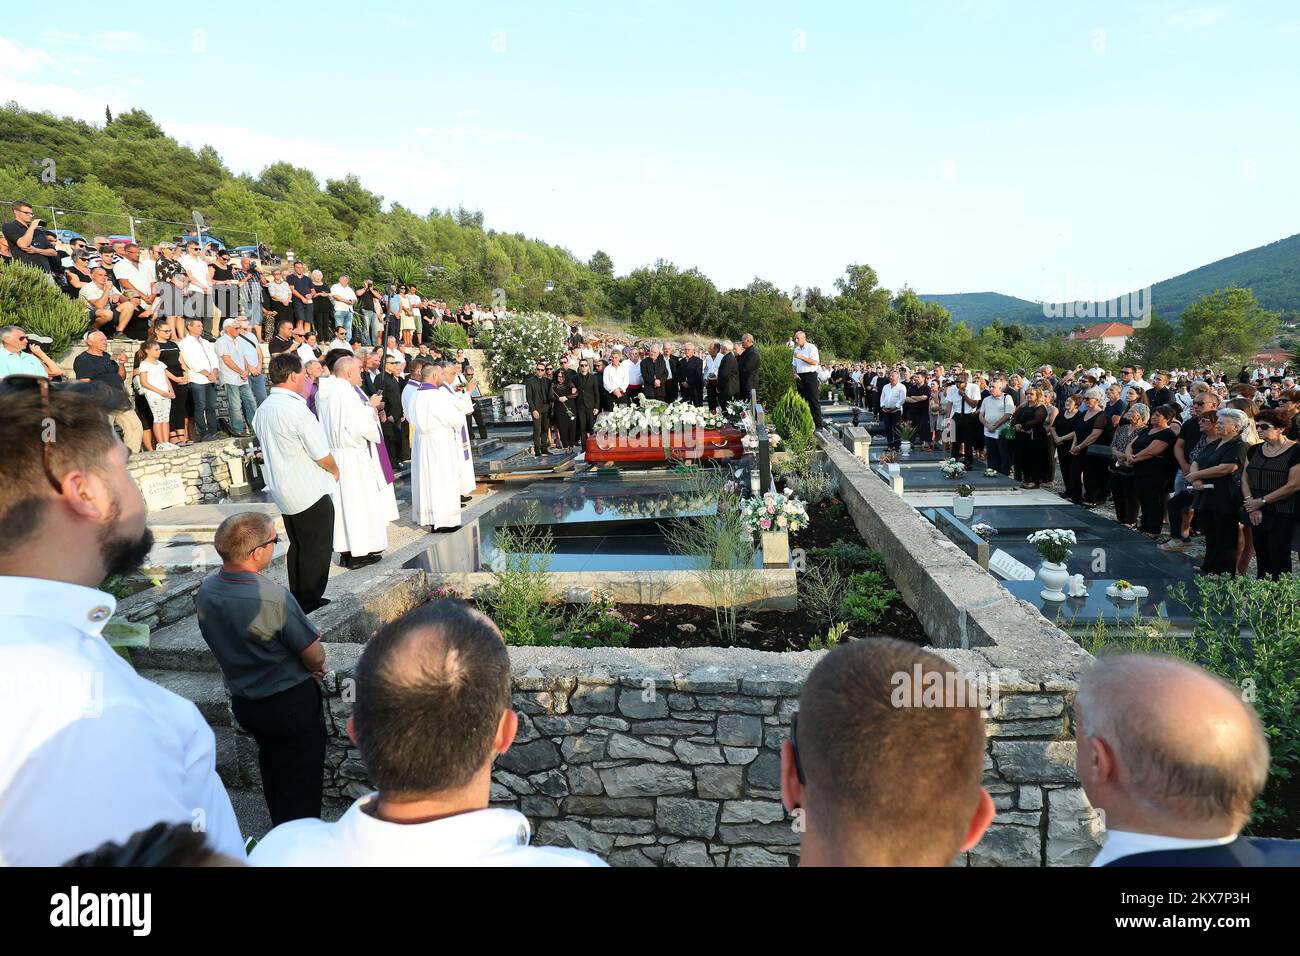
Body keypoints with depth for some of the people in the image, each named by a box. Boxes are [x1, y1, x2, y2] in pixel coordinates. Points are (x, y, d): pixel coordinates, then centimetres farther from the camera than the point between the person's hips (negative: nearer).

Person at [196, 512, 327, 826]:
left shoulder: (205, 591, -9)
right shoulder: (274, 598, -31)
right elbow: (316, 657, -20)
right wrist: (313, 665, 6)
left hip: (243, 702, 7)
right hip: (291, 703, -7)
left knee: (273, 771, 27)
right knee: (302, 781, 12)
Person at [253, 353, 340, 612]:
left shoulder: (262, 410, 6)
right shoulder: (297, 409, -21)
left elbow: (271, 449, 13)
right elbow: (322, 455, -18)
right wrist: (334, 470, 3)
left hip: (281, 491, 9)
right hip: (310, 493, -8)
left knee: (297, 546, 18)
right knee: (317, 550, 3)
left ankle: (297, 600, 26)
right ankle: (311, 603, 10)